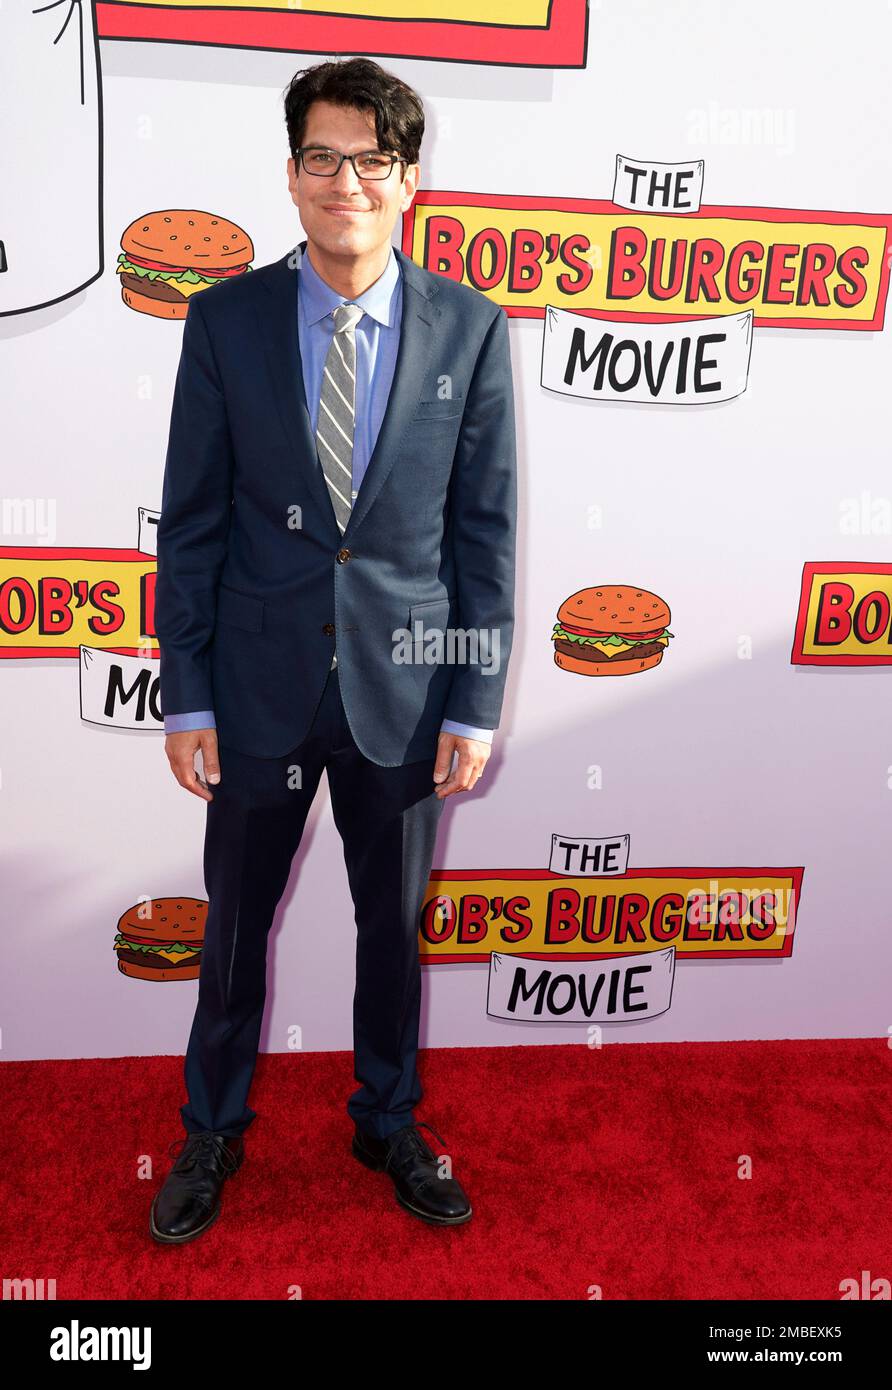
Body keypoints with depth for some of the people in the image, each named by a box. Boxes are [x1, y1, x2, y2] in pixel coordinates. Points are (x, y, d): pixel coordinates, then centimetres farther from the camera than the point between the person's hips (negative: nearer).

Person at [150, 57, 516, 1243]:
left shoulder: (470, 330, -3)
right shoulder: (226, 320, -2)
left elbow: (485, 530, -2)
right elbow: (191, 522, -1)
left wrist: (476, 704, -4)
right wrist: (185, 697, -3)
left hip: (403, 688, 0)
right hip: (260, 686, 0)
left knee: (394, 923, 17)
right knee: (235, 923, 15)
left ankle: (388, 1123, 42)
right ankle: (213, 1133, 40)